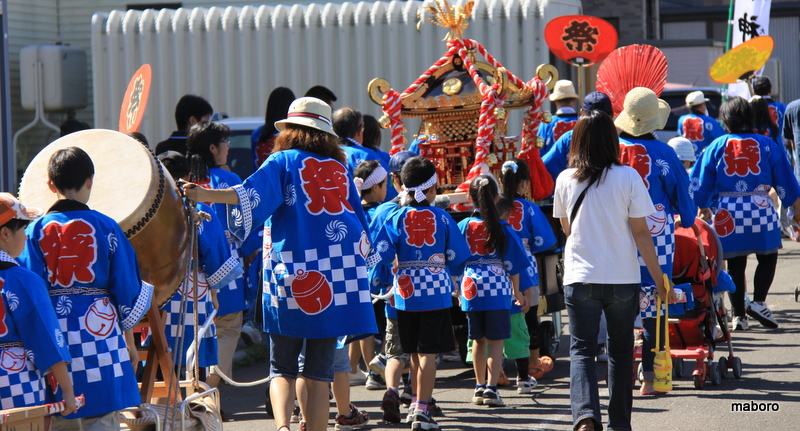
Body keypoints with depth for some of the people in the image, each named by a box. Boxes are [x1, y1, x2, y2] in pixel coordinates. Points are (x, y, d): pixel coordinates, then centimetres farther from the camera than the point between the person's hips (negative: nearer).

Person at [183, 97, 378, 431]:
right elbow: (361, 227, 18)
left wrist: (207, 196, -25)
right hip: (337, 274, 3)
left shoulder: (284, 161, 4)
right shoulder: (339, 169, 15)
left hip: (292, 270, -3)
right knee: (319, 370, 7)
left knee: (282, 368, 2)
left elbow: (252, 193, -16)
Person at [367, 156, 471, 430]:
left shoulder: (396, 218, -1)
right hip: (436, 291, -2)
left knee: (414, 352, 17)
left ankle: (416, 404, 30)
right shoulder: (442, 218, -2)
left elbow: (379, 255, -6)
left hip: (406, 292, 2)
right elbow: (459, 256, 4)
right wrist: (450, 274, 24)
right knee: (428, 353, -3)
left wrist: (375, 285, 8)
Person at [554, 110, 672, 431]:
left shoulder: (566, 180, -1)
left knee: (581, 350, 1)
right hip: (623, 278, 0)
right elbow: (641, 233, -6)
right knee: (620, 351, 14)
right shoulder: (628, 178, -6)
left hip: (580, 278, 0)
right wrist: (659, 280, 1)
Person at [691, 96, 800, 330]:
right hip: (761, 209, -1)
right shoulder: (767, 144, 1)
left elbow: (701, 182, 6)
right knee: (767, 258, 15)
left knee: (735, 265, 7)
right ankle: (758, 302, 1)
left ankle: (738, 315, 6)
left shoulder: (716, 146, 2)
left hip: (728, 213, 1)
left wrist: (703, 209, 20)